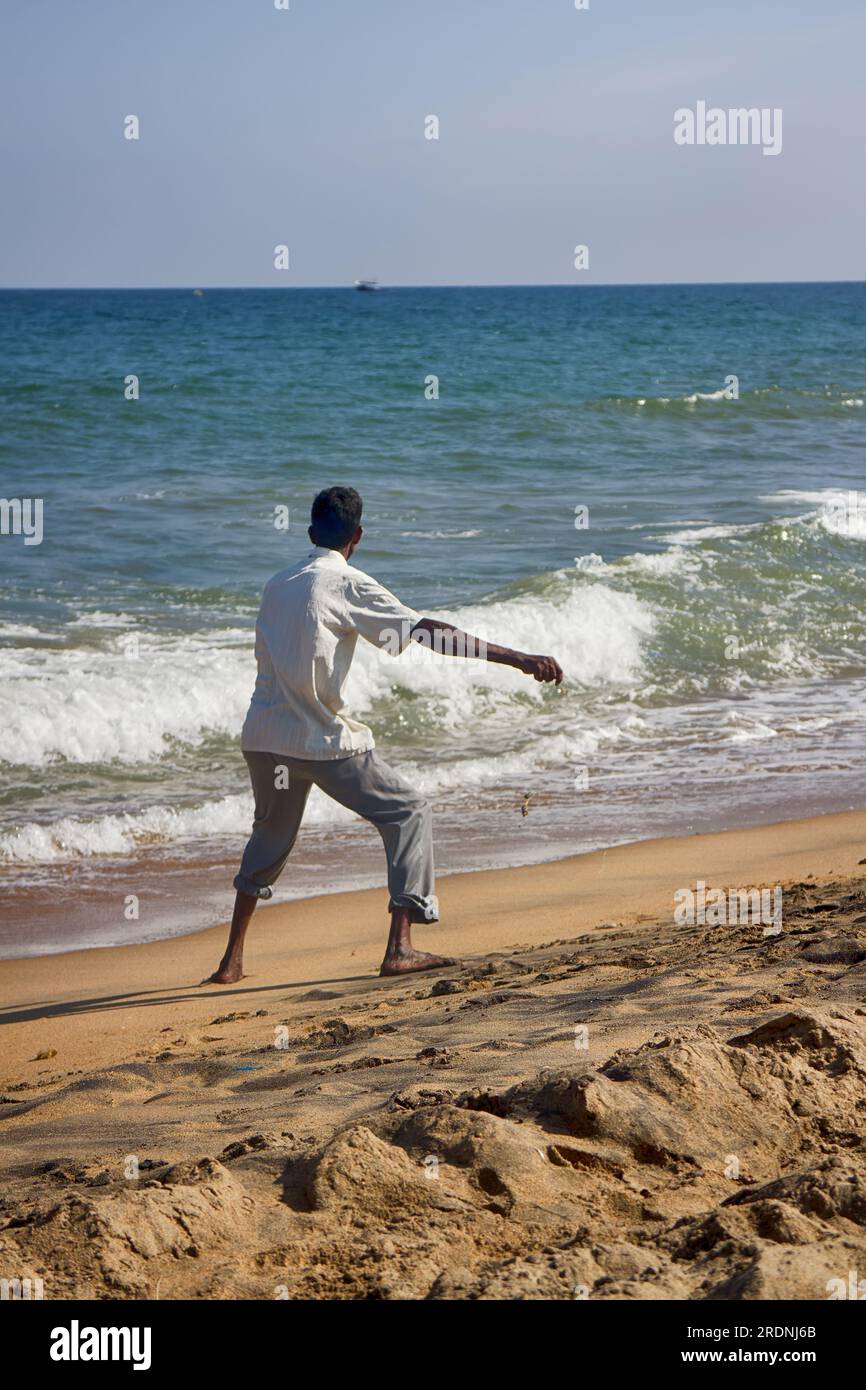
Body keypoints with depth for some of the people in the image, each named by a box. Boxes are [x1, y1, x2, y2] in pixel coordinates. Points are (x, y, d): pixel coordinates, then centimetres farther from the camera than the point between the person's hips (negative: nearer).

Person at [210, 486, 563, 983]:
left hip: (263, 737, 6)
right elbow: (428, 631, -12)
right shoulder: (348, 584, -5)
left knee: (271, 832, 26)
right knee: (409, 812, 5)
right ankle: (400, 948, -8)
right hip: (323, 739, -6)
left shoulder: (276, 585, 14)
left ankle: (233, 960, 26)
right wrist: (517, 658, -15)